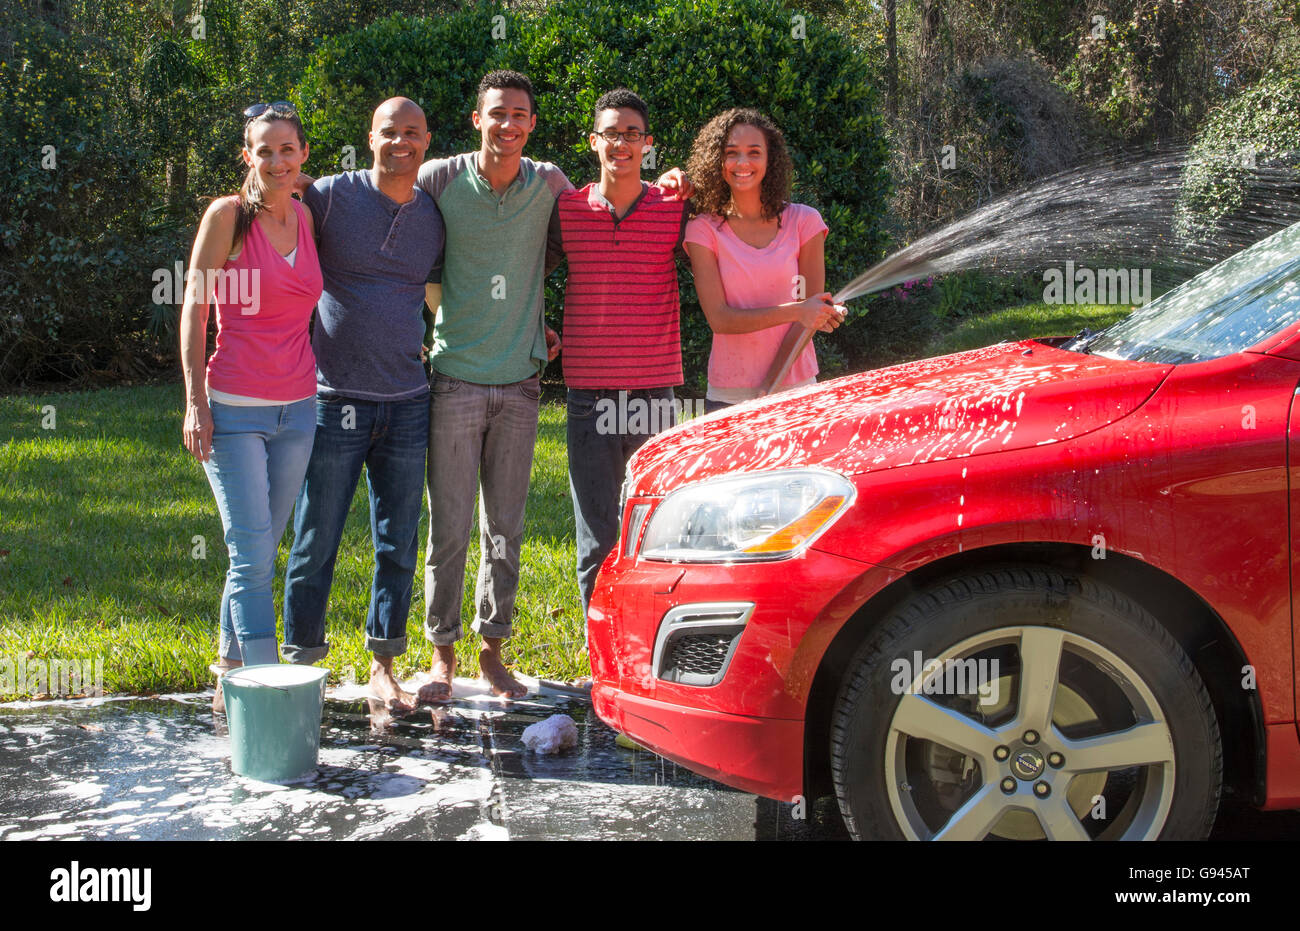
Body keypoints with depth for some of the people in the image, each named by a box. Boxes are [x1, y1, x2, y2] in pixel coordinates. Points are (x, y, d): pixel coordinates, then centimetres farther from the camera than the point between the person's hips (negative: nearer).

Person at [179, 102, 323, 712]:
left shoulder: (305, 218, 9)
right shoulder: (227, 215, -6)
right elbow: (193, 310, -5)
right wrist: (195, 401, -10)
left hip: (296, 410, 5)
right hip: (235, 409, -5)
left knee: (259, 553, 10)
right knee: (253, 555, -8)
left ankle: (230, 674, 22)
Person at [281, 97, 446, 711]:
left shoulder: (434, 219, 10)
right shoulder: (331, 196, -3)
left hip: (407, 401, 4)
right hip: (335, 399, -4)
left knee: (398, 544, 8)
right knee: (316, 543, 1)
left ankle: (382, 665, 20)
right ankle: (300, 664, 14)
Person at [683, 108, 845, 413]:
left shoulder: (803, 222, 2)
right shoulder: (704, 230, -1)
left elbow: (812, 312, 3)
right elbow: (719, 318, -10)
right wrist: (793, 312, -20)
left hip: (795, 389, 1)